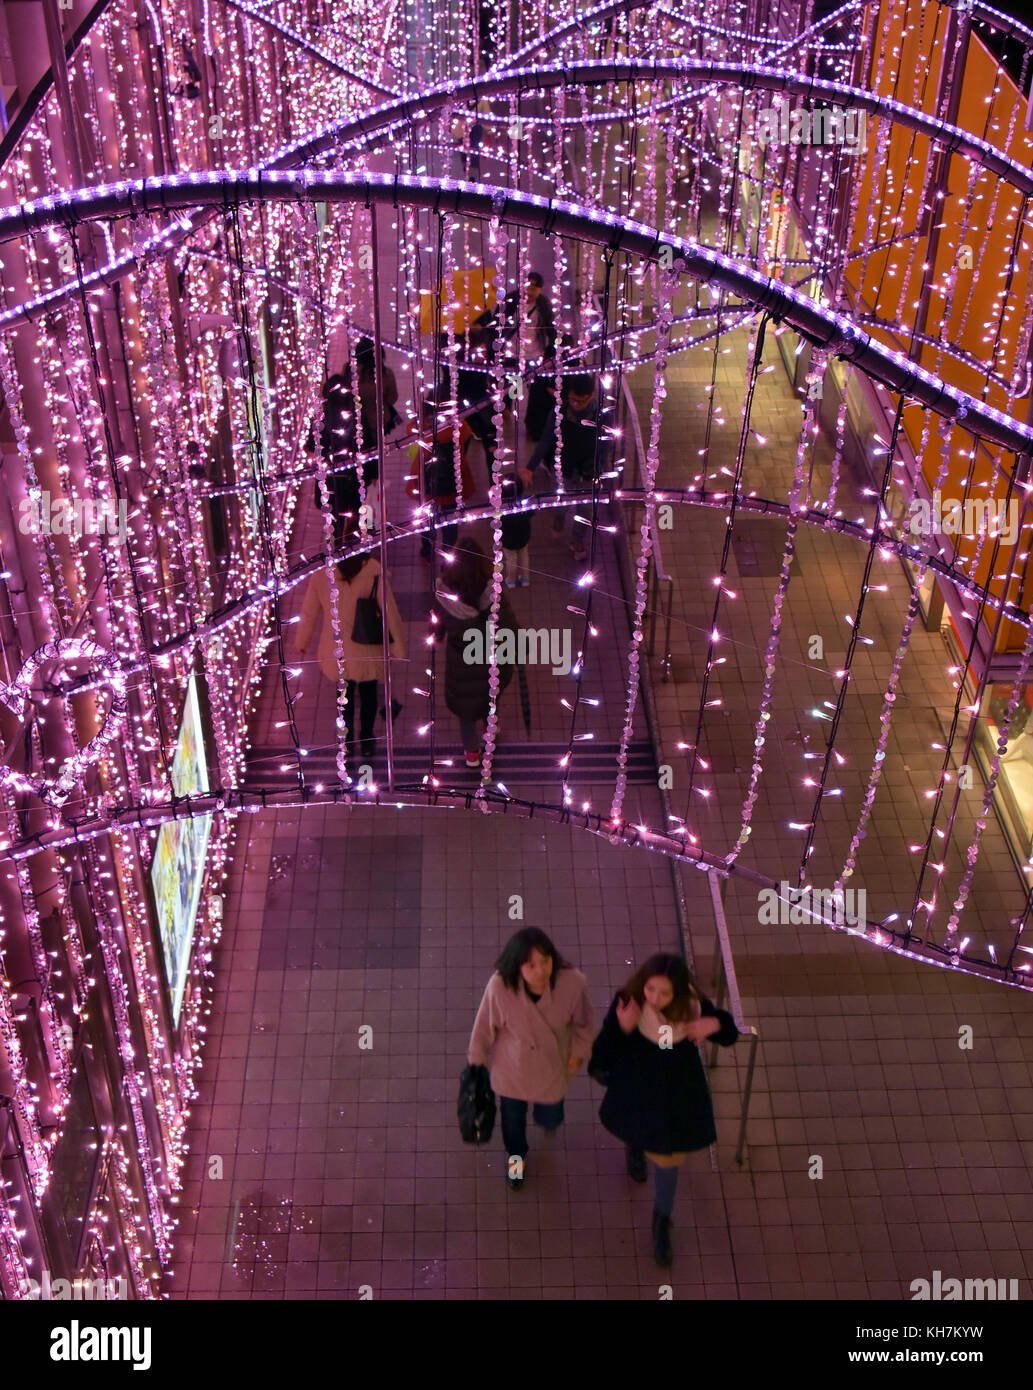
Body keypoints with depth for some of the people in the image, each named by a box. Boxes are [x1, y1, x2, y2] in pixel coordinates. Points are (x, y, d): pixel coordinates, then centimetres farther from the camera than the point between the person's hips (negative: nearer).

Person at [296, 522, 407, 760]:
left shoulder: (321, 573, -17)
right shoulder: (374, 571, -22)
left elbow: (310, 612, -4)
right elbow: (390, 613, -15)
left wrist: (302, 641, 13)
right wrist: (399, 648, -1)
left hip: (337, 652, 1)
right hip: (367, 651, -1)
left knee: (345, 694, 25)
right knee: (368, 693, 25)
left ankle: (347, 743, 39)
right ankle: (366, 742, 40)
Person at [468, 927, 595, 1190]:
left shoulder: (573, 982, -35)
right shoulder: (500, 986, -37)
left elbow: (584, 1023, -13)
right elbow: (485, 1026, -16)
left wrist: (578, 1053, 3)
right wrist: (477, 1060, 0)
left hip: (552, 1067, 1)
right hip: (511, 1069, -1)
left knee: (550, 1119, 27)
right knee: (513, 1115, 27)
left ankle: (548, 1116, 67)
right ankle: (516, 1156, 62)